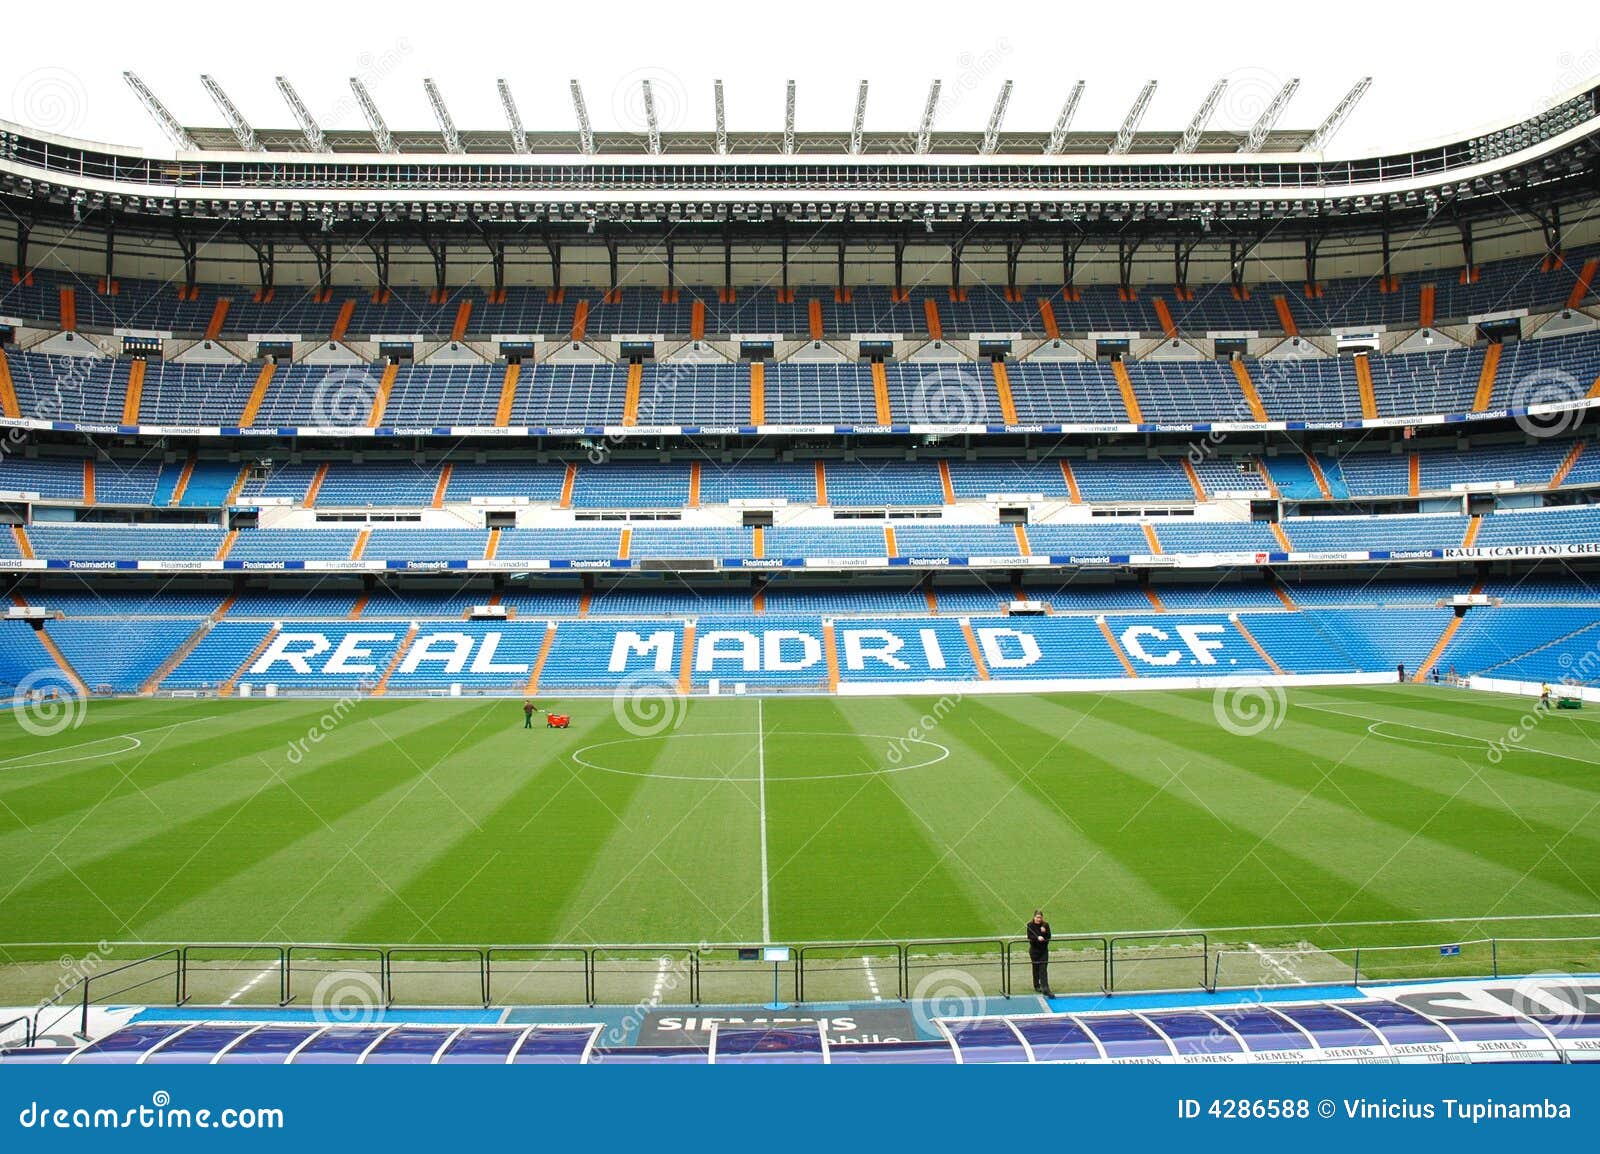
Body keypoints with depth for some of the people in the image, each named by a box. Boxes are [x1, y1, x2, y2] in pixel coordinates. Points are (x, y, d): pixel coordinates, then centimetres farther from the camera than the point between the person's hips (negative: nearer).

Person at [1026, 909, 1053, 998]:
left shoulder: (1046, 925, -1)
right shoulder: (1030, 925, -6)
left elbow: (1049, 937, -4)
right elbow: (1030, 937, -15)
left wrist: (1044, 932, -22)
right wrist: (1037, 937, -31)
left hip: (1044, 950, 1)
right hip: (1034, 950, -1)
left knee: (1043, 969, -6)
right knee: (1036, 969, 10)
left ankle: (1045, 989, -10)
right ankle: (1037, 986, 25)